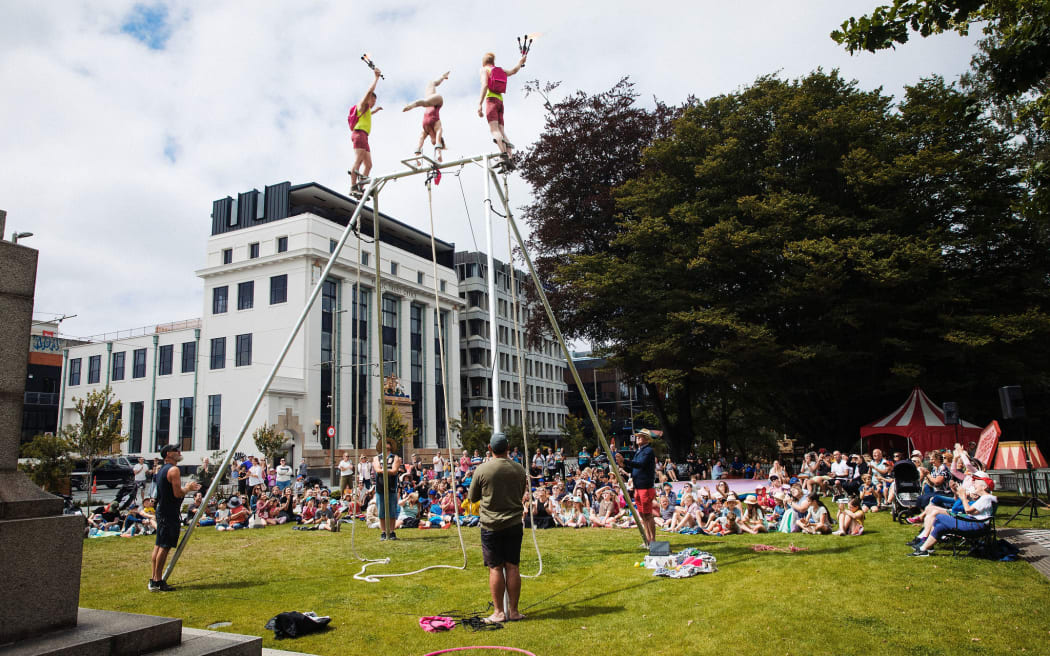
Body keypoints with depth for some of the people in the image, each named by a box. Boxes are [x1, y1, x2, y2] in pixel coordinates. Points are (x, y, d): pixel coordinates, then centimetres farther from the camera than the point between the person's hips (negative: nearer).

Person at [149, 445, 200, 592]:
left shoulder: (162, 470, 15)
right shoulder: (174, 470, -15)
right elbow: (178, 493, -21)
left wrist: (187, 488, 18)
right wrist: (188, 488, -3)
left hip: (161, 511, 10)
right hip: (170, 513, -10)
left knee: (160, 545, 13)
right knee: (165, 546, -6)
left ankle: (154, 579, 18)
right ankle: (158, 582, -4)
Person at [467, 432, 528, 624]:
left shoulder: (482, 470, -9)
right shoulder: (519, 469, 1)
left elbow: (472, 497, 3)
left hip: (491, 526, -3)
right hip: (514, 524, 3)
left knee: (495, 568, 3)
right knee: (512, 567, 7)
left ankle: (499, 612, 6)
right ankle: (513, 610, 13)